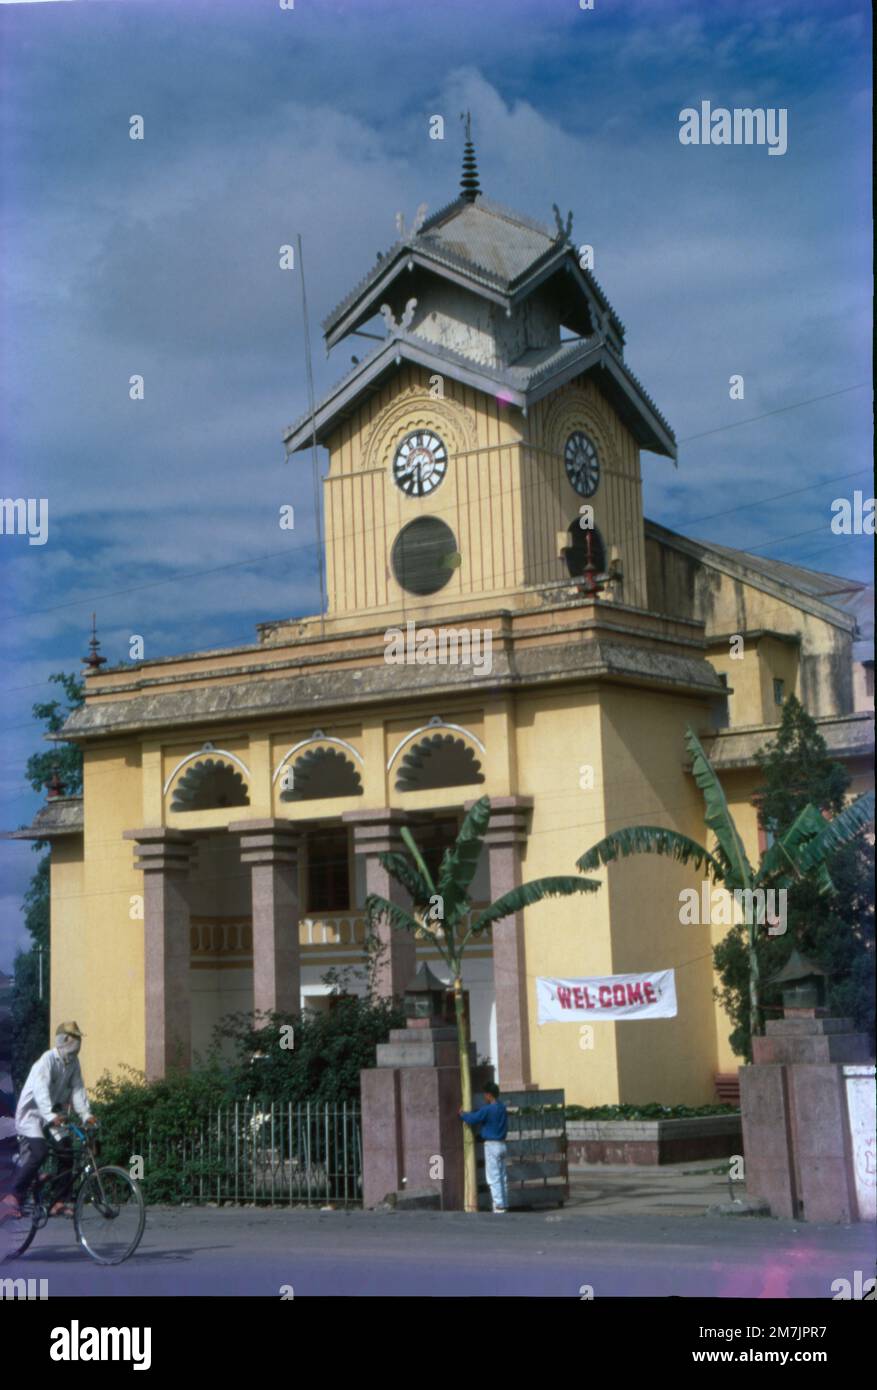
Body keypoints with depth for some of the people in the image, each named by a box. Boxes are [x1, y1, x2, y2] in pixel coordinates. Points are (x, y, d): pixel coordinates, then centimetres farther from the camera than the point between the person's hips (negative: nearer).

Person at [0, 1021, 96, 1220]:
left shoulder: (73, 1062, 1)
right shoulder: (47, 1060, -21)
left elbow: (78, 1089, -2)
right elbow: (41, 1089, -34)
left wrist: (86, 1114, -17)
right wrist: (50, 1116, -47)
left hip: (54, 1116, 7)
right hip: (32, 1113, -7)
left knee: (67, 1155, -5)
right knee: (39, 1152, -25)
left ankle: (60, 1203, 4)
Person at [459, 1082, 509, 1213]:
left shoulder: (488, 1109, -15)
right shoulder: (502, 1108, 10)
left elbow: (473, 1119, -10)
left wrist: (463, 1114, 9)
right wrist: (469, 1114, 22)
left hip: (492, 1145, -8)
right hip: (502, 1144, 8)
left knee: (493, 1177, -6)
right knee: (502, 1176, 10)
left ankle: (499, 1205, -9)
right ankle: (504, 1204, 11)